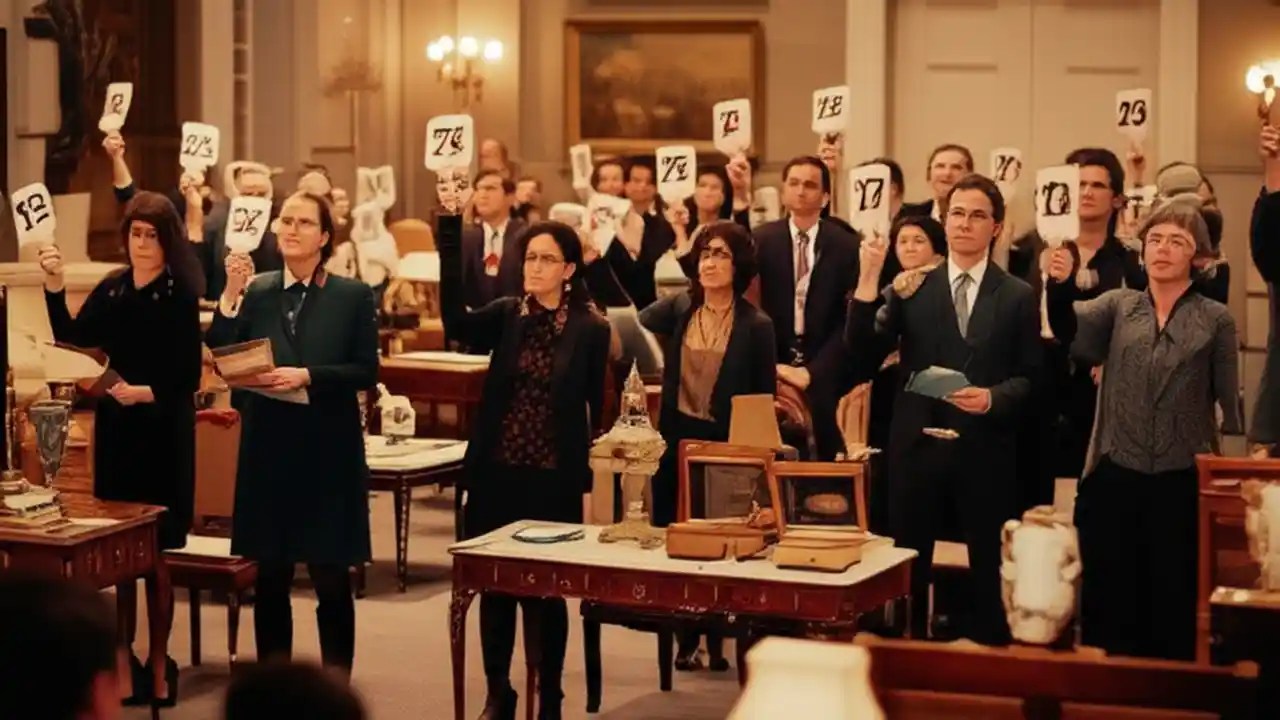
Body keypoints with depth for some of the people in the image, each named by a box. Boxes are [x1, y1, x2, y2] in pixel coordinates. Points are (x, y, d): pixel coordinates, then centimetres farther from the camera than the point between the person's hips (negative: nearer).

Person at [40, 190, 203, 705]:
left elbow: (188, 377, -12)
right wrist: (54, 285, -13)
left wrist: (146, 393, -26)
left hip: (164, 430, -5)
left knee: (158, 547, 0)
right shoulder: (111, 289, 6)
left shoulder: (180, 295, -10)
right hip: (116, 425, 5)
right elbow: (72, 338, -4)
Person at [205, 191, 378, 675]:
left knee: (331, 579, 2)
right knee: (269, 578, 8)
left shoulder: (353, 296, 0)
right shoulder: (256, 292, 4)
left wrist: (307, 376, -17)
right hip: (268, 449, 2)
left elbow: (366, 372, -5)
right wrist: (231, 295, -14)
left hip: (329, 452, -2)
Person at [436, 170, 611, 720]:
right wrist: (450, 226, -24)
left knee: (547, 592, 5)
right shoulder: (505, 316, 2)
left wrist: (591, 484, -3)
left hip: (555, 479, -2)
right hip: (496, 474, 2)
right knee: (494, 587, 9)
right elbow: (454, 320, -18)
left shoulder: (590, 330, -3)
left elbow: (595, 410, -1)